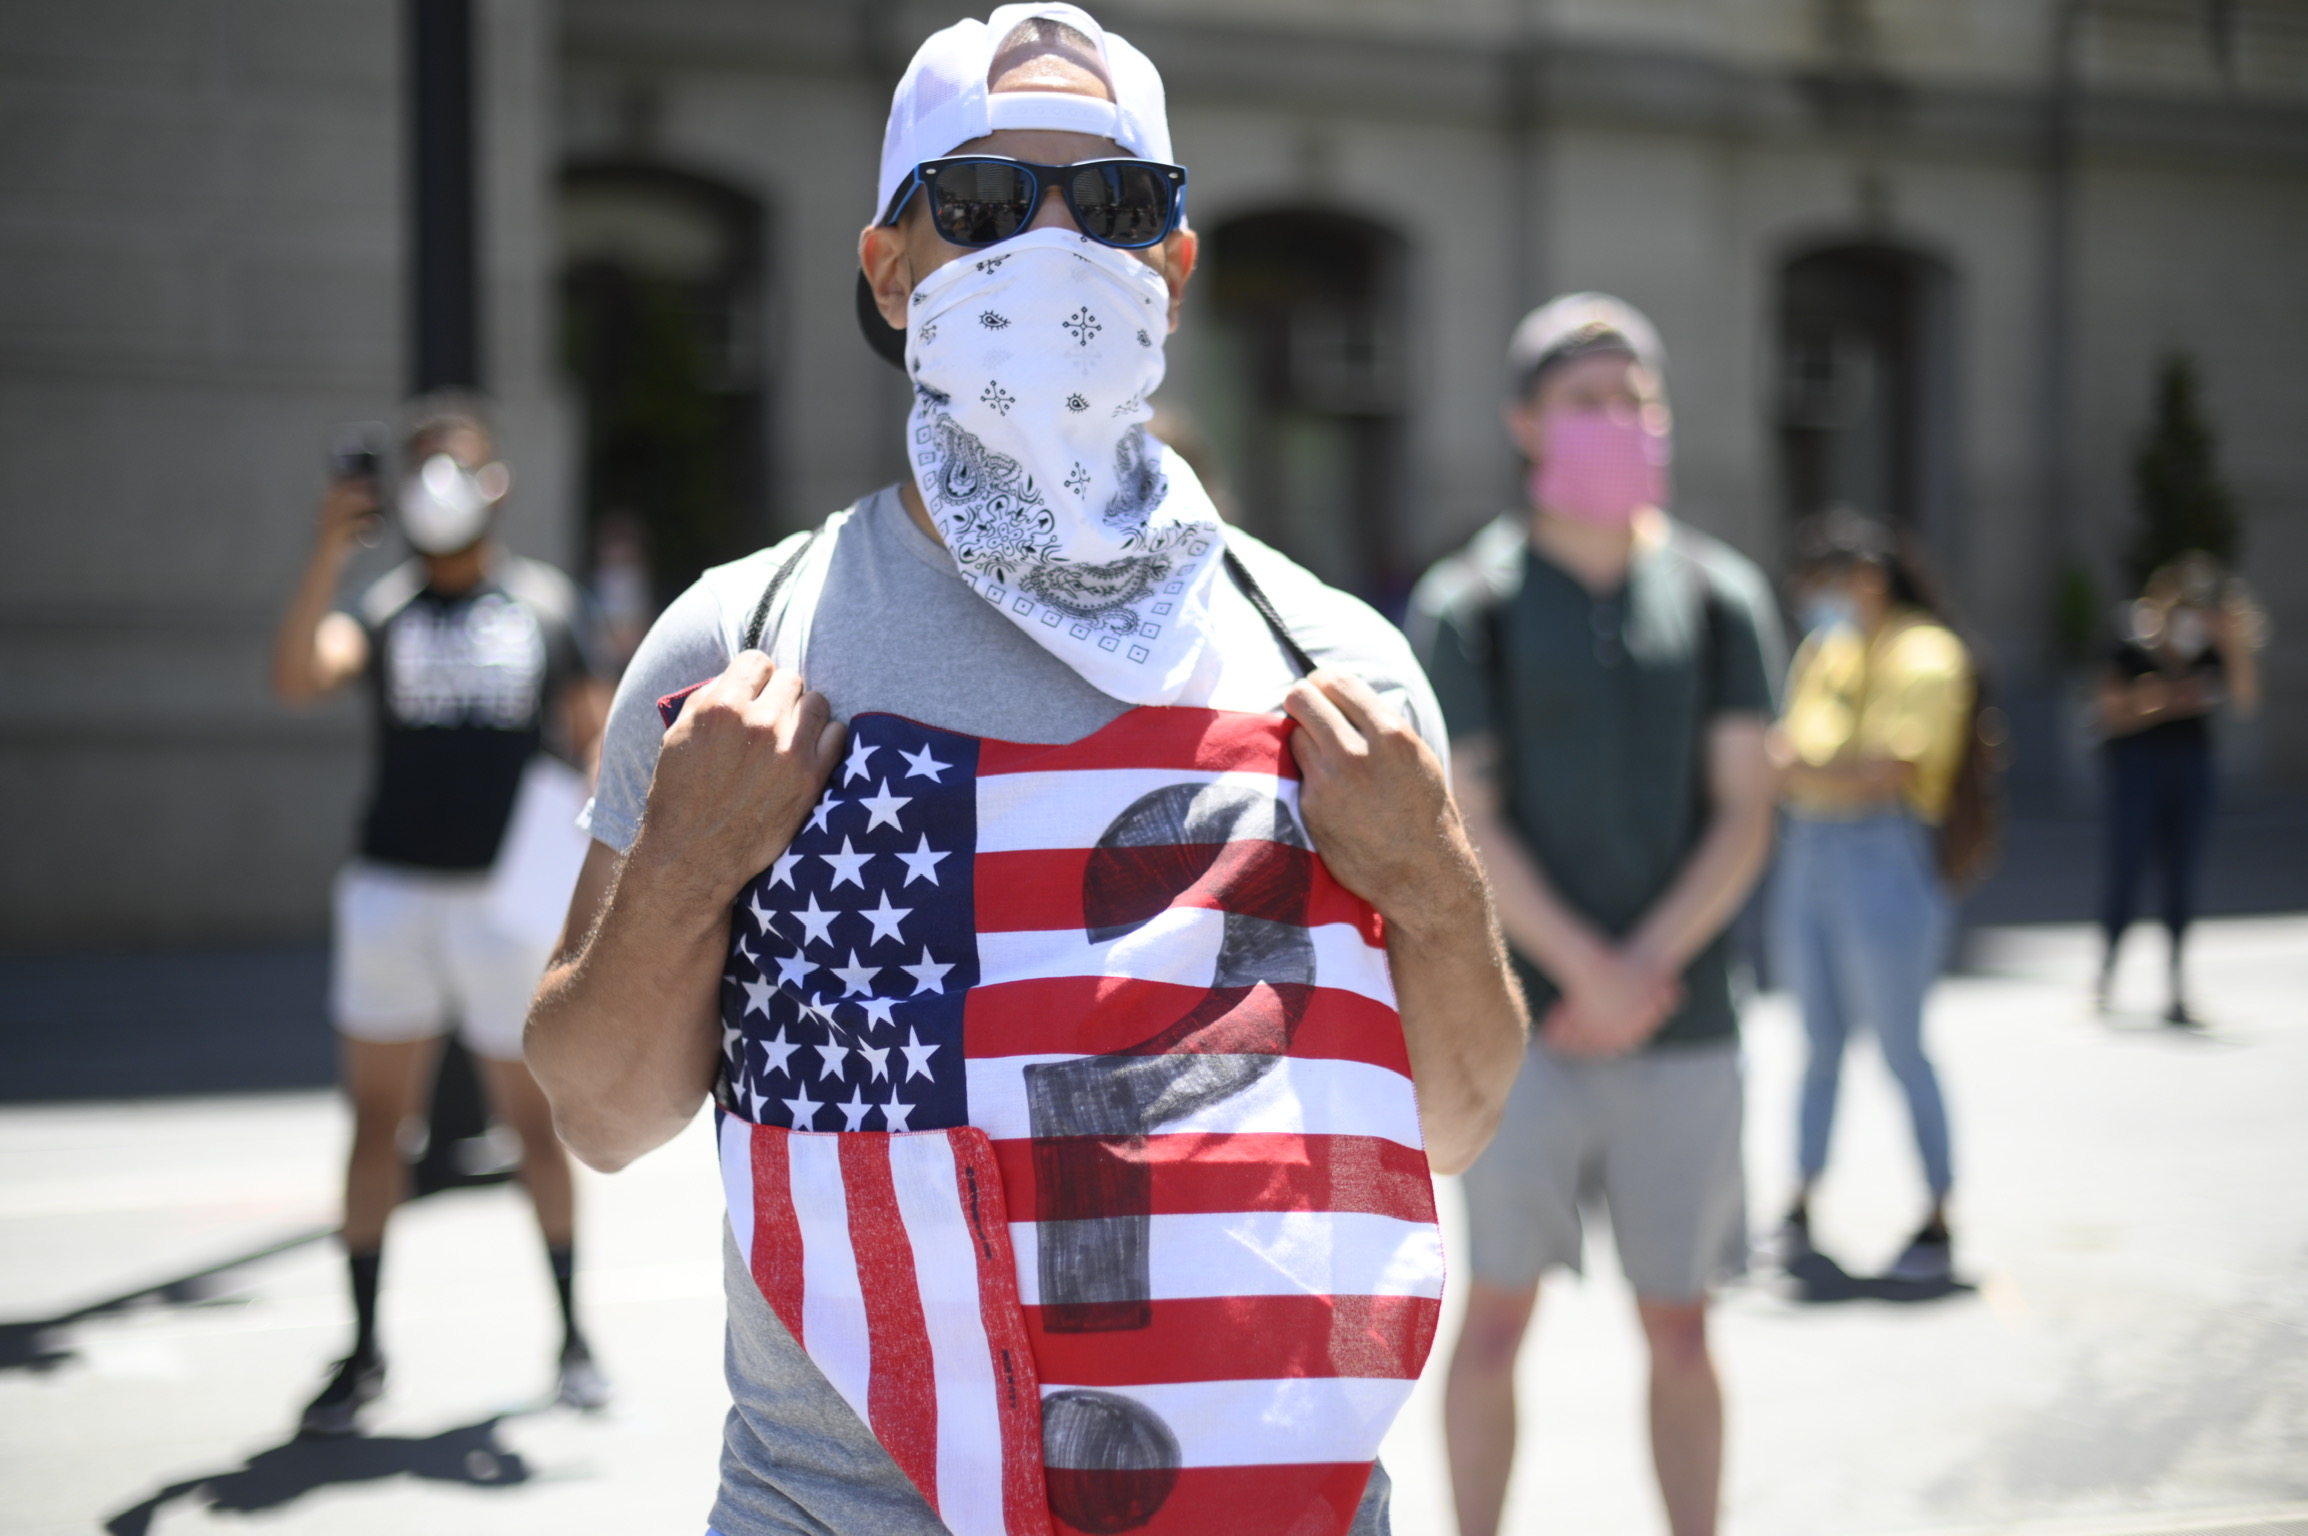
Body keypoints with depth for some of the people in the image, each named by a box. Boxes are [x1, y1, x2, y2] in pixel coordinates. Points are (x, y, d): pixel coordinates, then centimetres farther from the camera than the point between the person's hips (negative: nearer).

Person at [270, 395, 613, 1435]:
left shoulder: (545, 603, 7)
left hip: (506, 899, -1)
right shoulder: (382, 607, 5)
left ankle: (572, 1336, 20)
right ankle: (364, 1350, 14)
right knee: (377, 1120, 4)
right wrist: (328, 552, -22)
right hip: (390, 891, 1)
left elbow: (592, 736, 9)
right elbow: (298, 678, -14)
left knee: (534, 1122, 7)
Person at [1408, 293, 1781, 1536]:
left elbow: (1744, 814, 3)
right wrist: (1589, 972, -13)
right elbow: (1462, 827, -5)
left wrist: (1649, 970, -9)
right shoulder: (1466, 605, 0)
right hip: (1519, 1015, -2)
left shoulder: (1718, 597, 8)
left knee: (1680, 1327, 6)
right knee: (1497, 1310, 0)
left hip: (1683, 1020, 2)